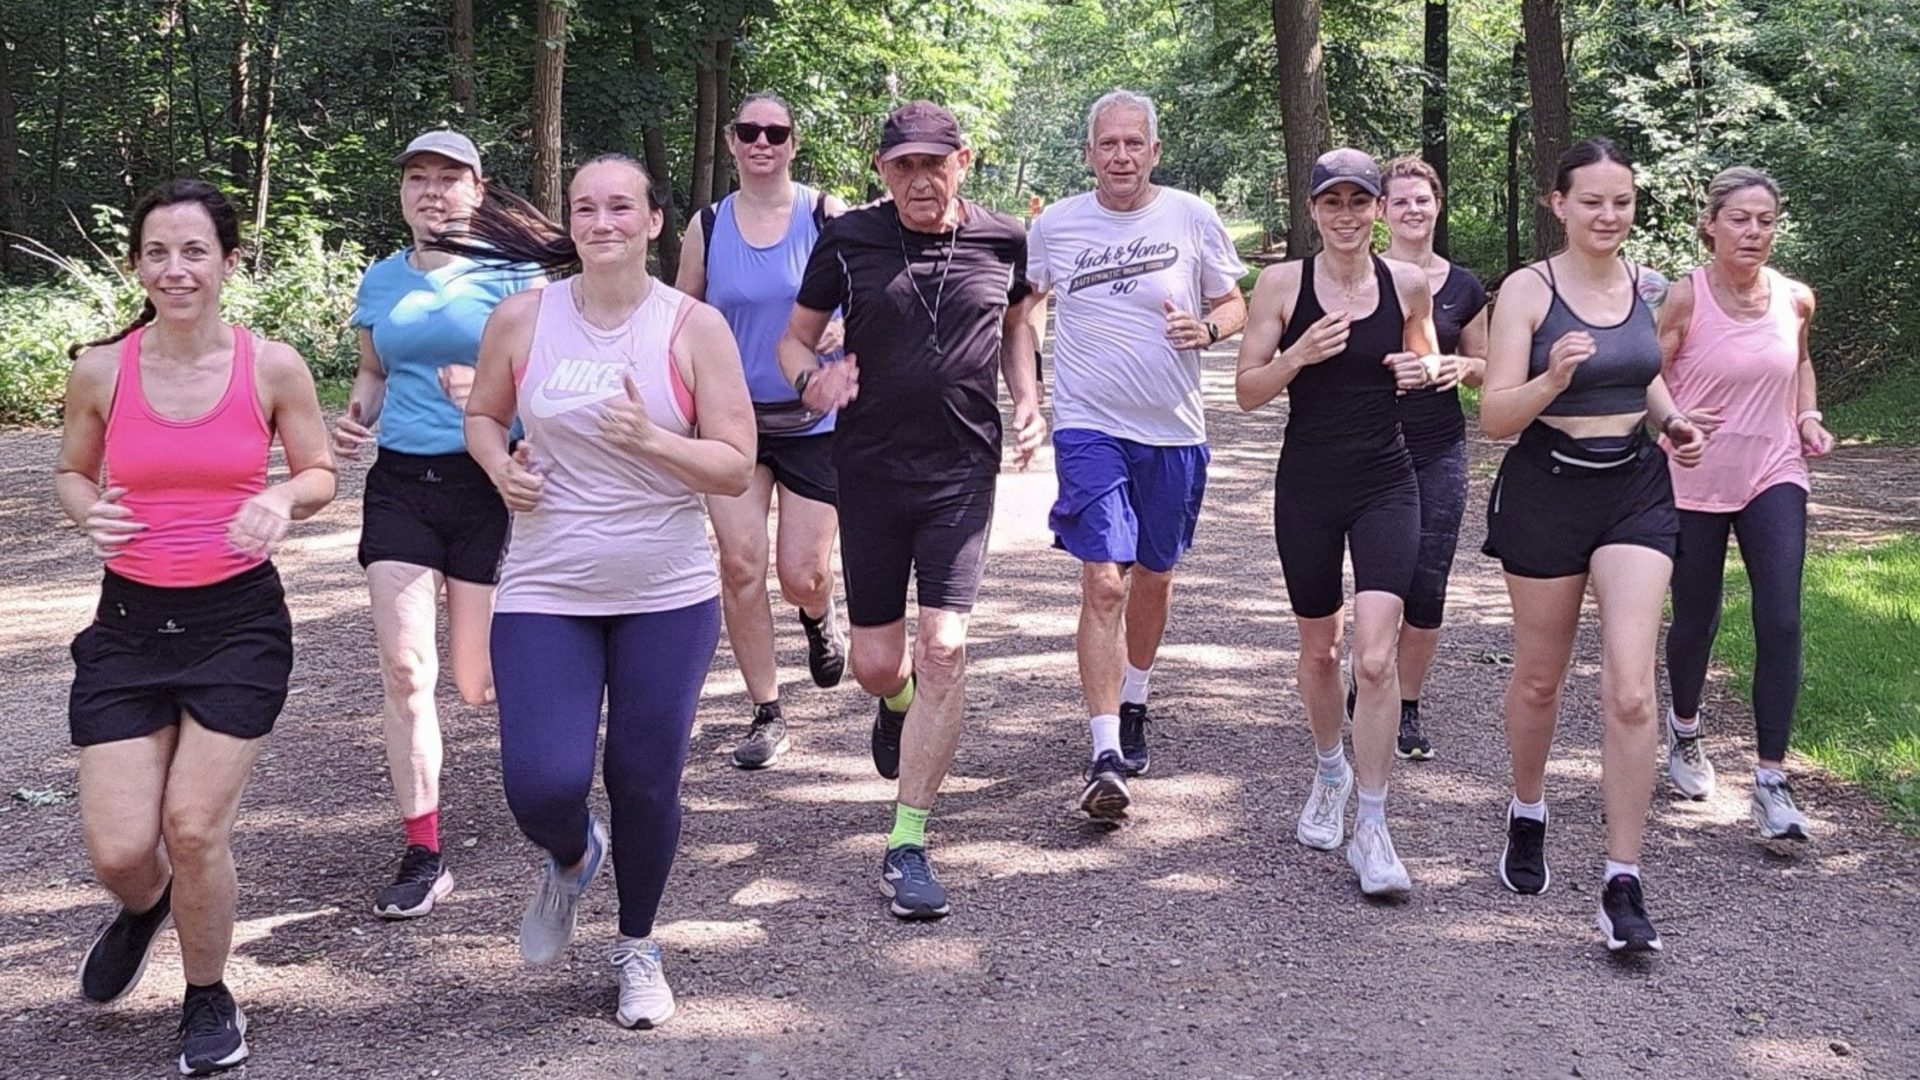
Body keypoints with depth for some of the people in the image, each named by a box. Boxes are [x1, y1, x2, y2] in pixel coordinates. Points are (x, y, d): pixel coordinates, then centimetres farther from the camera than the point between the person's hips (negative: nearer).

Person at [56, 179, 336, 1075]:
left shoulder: (273, 367, -7)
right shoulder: (100, 371, -4)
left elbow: (320, 474, 5)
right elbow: (72, 472, 11)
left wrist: (280, 501, -17)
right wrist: (90, 514, -11)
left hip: (239, 622, -1)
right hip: (128, 625, 2)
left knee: (194, 827, -5)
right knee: (118, 852, -1)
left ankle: (208, 1002, 24)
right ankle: (143, 907, 39)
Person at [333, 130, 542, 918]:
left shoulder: (509, 275, -3)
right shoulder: (381, 281, 11)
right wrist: (354, 416, 1)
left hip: (486, 484, -3)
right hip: (400, 483, 3)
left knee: (478, 684, 1)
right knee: (403, 667, -8)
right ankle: (423, 856, -1)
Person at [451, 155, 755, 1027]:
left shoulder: (695, 326, -7)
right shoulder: (522, 317, -2)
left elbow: (736, 468, -7)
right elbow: (482, 415, 14)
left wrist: (649, 440, -23)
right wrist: (501, 468, -8)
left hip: (668, 597, 0)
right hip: (545, 594, 1)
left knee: (646, 783, 7)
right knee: (541, 785, -11)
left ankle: (638, 948, 34)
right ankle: (570, 861, 29)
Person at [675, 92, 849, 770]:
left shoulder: (827, 216, -4)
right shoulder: (708, 227, 4)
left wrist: (842, 330, -22)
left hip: (813, 420, -2)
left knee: (803, 575, -2)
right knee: (740, 564, -7)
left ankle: (819, 619, 38)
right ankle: (767, 716, 6)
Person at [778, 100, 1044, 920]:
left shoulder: (1002, 242, 1)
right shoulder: (850, 240, -3)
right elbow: (795, 337, 6)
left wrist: (1027, 401, 5)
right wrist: (812, 378, -18)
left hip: (962, 468, 0)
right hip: (870, 469, 0)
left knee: (945, 647, -12)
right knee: (876, 662, 5)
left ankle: (908, 845, -3)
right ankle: (898, 702, 46)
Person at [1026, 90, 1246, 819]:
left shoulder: (1192, 219, -1)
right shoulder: (1054, 226, 0)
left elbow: (1235, 304, 9)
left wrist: (1207, 329, -14)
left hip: (1173, 430, 2)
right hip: (1089, 427, -2)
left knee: (1155, 576, 15)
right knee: (1104, 582, -13)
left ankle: (1132, 704, 40)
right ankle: (1106, 758, -13)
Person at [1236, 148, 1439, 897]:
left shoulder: (1409, 283, 1)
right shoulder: (1282, 283, -3)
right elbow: (1247, 392, -2)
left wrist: (1424, 370, -4)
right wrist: (1299, 356, -20)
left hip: (1386, 485, 0)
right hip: (1308, 485, 0)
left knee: (1375, 656, -14)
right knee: (1319, 650, 15)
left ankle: (1370, 829, -5)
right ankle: (1329, 772, 43)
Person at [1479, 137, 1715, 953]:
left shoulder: (1644, 284, 5)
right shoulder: (1528, 289, -8)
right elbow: (1495, 417, -13)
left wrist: (1672, 419, 3)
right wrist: (1553, 379, -32)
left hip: (1635, 491, 3)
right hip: (1547, 491, -2)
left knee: (1629, 691, -9)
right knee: (1540, 677, 14)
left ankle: (1623, 886, -5)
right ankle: (1526, 817, 42)